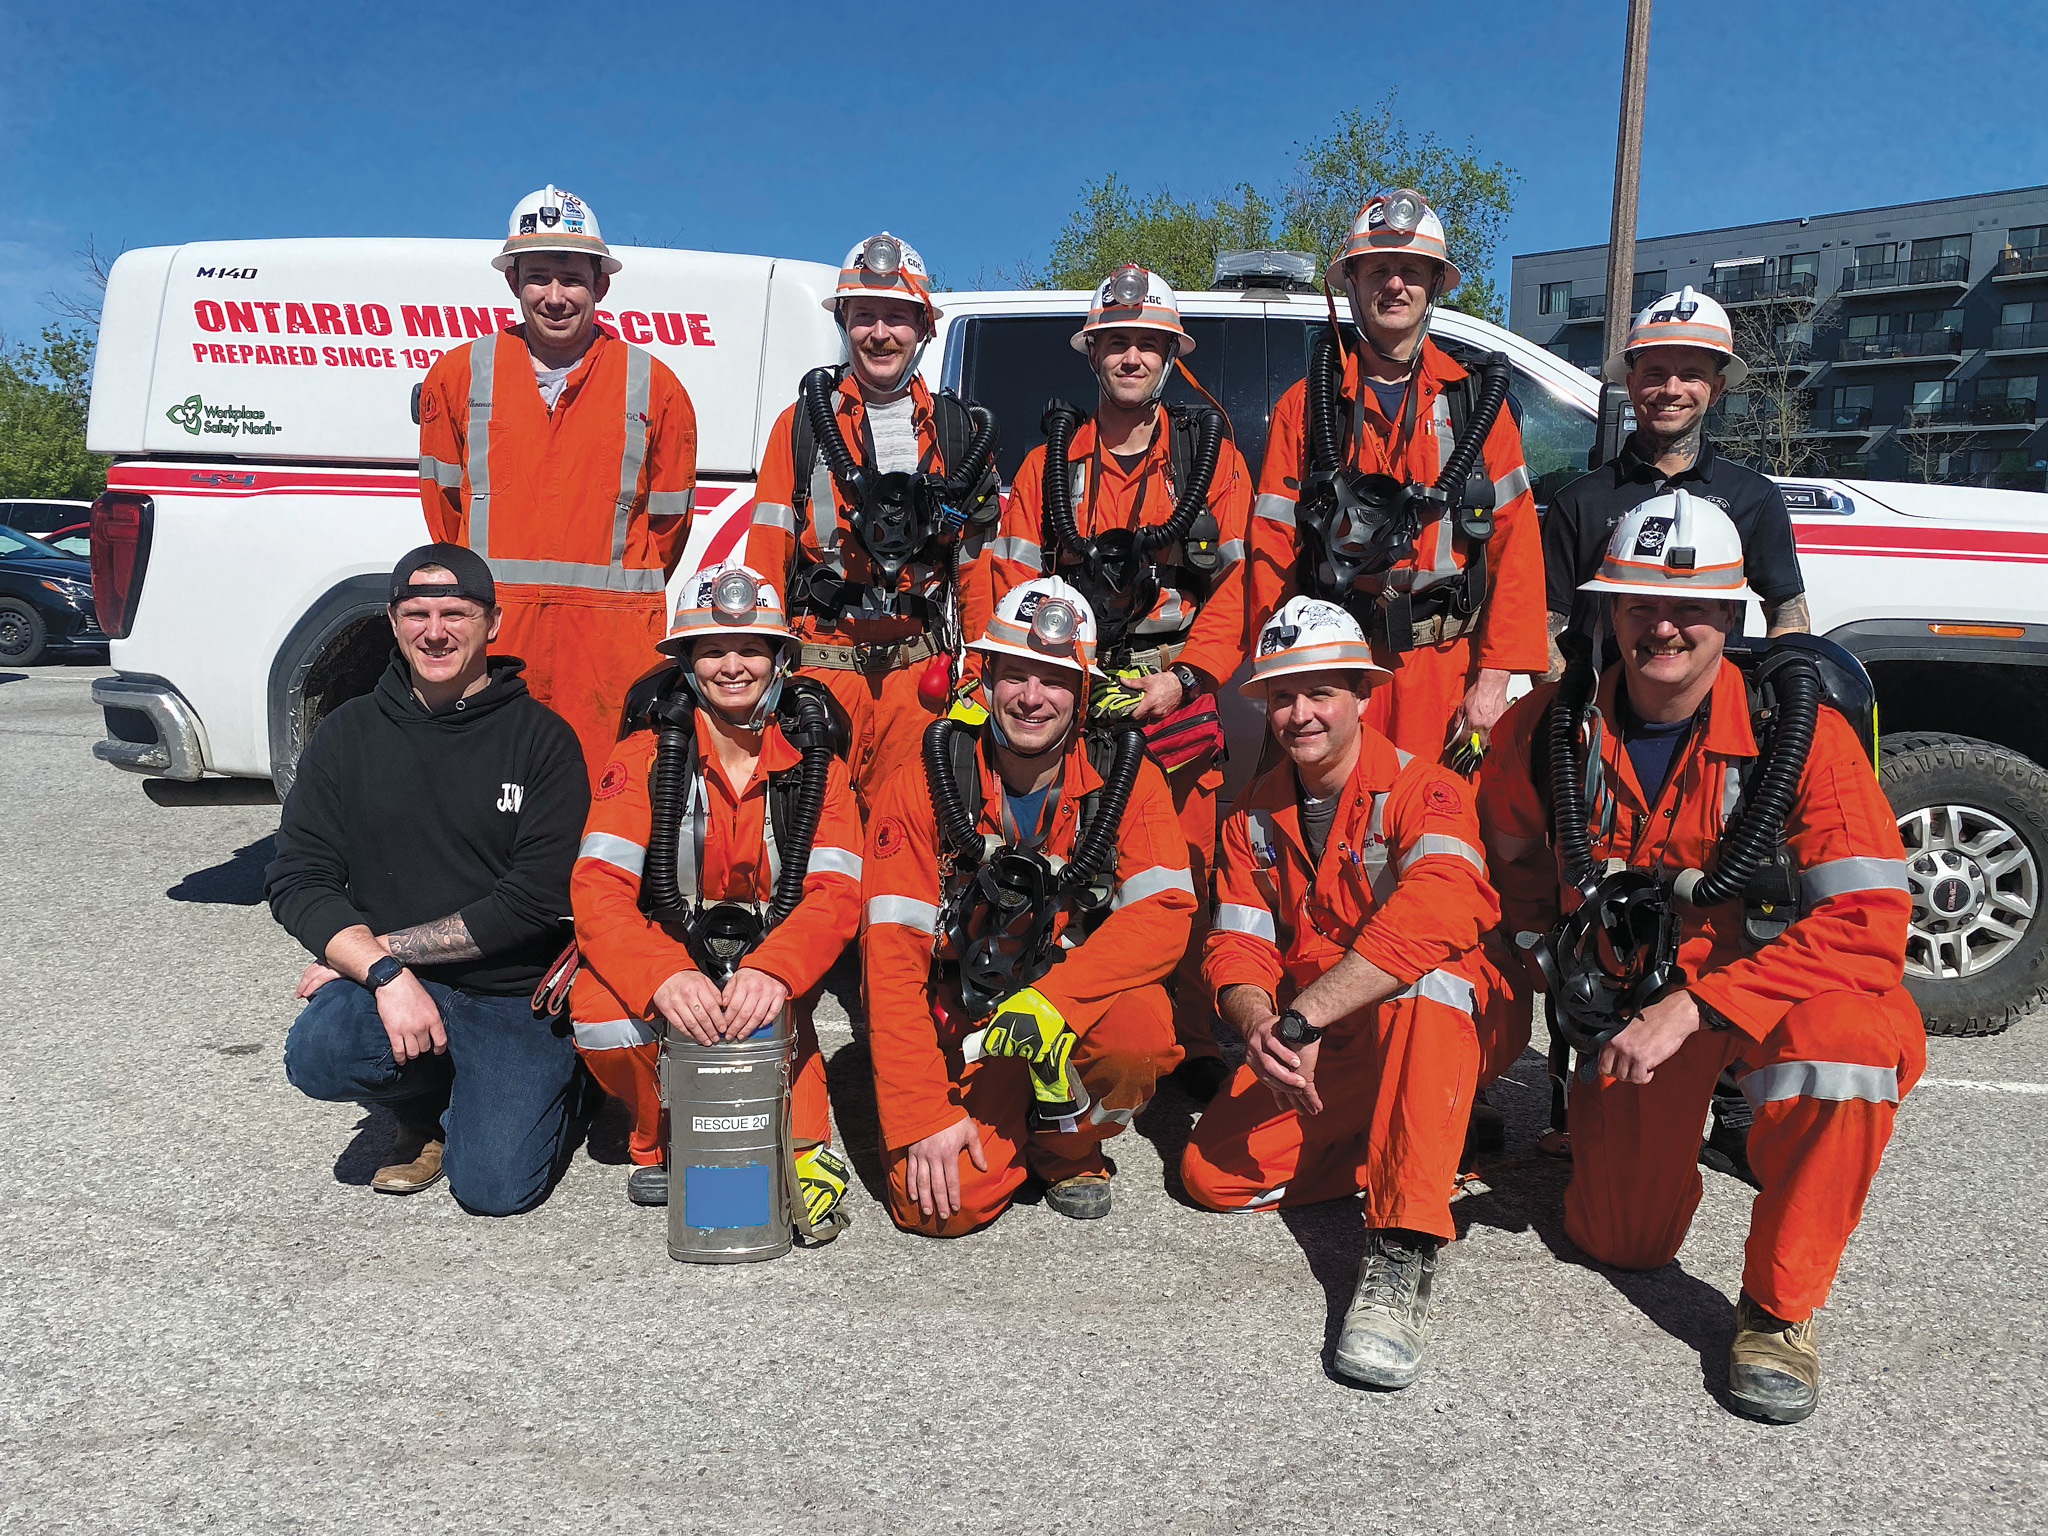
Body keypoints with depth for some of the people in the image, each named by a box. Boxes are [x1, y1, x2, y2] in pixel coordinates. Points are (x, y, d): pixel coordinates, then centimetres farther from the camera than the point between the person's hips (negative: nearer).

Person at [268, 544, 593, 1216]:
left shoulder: (541, 737, -4)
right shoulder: (350, 734, 6)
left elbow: (536, 898, -11)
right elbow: (296, 881, -2)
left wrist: (388, 944, -13)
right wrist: (382, 970, -19)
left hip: (520, 996, -2)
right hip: (388, 983, 3)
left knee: (495, 1186, -18)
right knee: (318, 1054, -29)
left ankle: (559, 1081, 16)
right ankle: (427, 1112, 6)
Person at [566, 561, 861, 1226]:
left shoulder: (812, 761, -7)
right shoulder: (647, 754, -10)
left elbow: (837, 892, -19)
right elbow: (598, 886, -21)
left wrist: (773, 970, -41)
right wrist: (664, 977, -42)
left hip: (774, 954, 0)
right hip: (669, 952, 0)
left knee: (771, 1001, -33)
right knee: (600, 1015, -29)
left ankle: (803, 1146, -10)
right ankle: (663, 1144, 1)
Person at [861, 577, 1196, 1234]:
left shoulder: (1127, 781, -8)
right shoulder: (921, 792, -11)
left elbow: (1164, 914, -19)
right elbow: (891, 957, -14)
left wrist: (1051, 1000, -33)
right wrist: (925, 1115, -20)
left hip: (1082, 1002, 1)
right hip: (965, 1023, -1)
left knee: (1143, 1030, -32)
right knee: (940, 1206, -20)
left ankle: (1067, 1146, 2)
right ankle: (1003, 1128, 17)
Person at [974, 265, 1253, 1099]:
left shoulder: (1211, 454, 8)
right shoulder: (1049, 465, 13)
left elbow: (1239, 581, 2)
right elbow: (1010, 582, 10)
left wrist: (1185, 677, -10)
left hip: (1180, 696, -1)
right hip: (1070, 697, 1)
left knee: (1187, 880, -2)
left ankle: (1198, 1048, 12)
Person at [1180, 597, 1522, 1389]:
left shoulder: (1422, 789, -15)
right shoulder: (1255, 814, 5)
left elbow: (1436, 914, -35)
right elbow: (1237, 947, -2)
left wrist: (1300, 1020, -39)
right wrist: (1259, 1029, -26)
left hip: (1450, 1026, -6)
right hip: (1316, 1052, 6)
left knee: (1428, 974, -39)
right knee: (1211, 1174, -11)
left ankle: (1402, 1257, -40)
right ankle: (1438, 1146, 2)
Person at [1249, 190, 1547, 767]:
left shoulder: (1477, 400, 7)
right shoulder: (1305, 406, 6)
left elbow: (1515, 546, 2)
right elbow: (1270, 549, 2)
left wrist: (1495, 676, -5)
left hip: (1447, 666, 0)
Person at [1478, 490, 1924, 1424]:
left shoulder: (1802, 734, -18)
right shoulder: (1549, 730, -10)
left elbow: (1869, 922, -25)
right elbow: (1515, 865, 11)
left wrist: (1691, 1007, -30)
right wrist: (1561, 979, 6)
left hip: (1765, 985, -2)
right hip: (1628, 1005, 3)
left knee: (1844, 1035, -38)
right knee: (1622, 1241, 3)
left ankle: (1779, 1309, -15)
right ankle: (1604, 1117, 40)